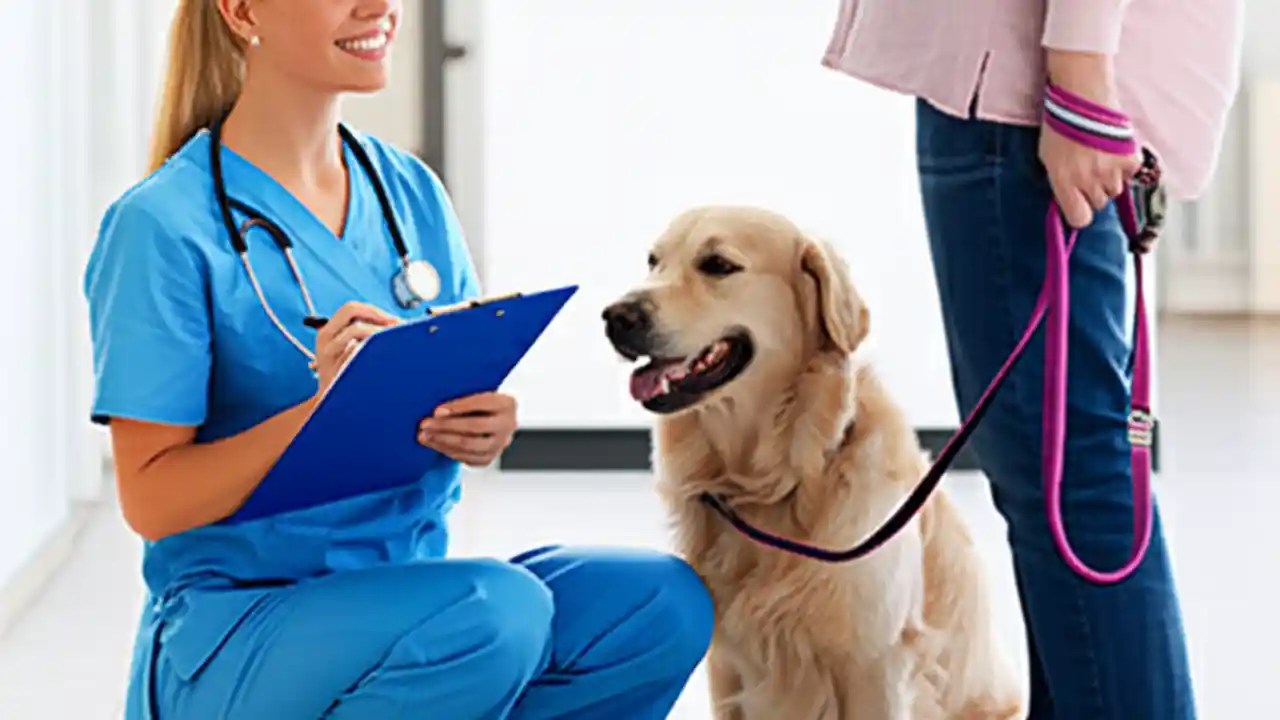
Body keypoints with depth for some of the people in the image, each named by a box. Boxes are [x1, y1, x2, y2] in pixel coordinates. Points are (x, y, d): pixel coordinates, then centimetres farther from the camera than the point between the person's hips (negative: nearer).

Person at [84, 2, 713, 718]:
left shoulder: (413, 192, 9)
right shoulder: (162, 223, -10)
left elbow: (467, 405, 14)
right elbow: (152, 502, -13)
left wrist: (485, 431, -11)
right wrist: (323, 406, -27)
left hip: (413, 587, 6)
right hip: (233, 626, -6)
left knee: (665, 601, -18)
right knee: (496, 611, -34)